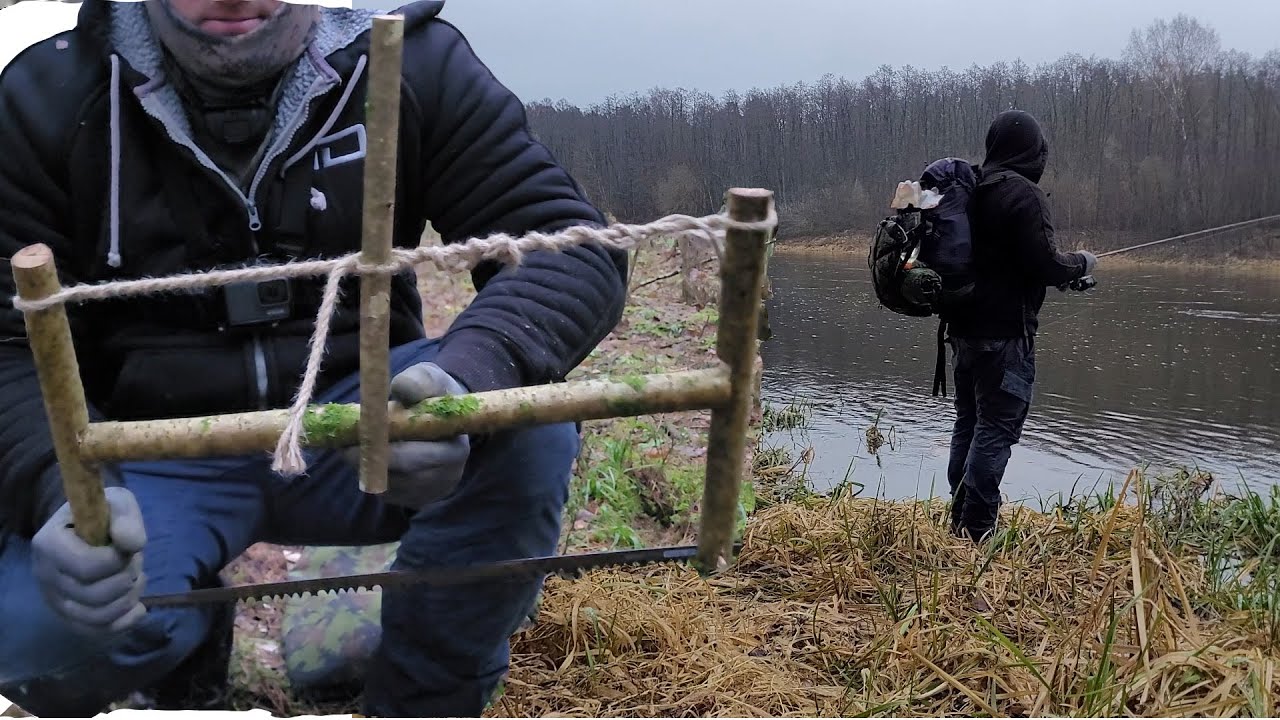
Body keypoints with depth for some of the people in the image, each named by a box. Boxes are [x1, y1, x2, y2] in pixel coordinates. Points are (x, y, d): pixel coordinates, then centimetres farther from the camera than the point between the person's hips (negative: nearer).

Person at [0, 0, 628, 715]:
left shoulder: (416, 64, -8)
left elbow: (575, 247, -14)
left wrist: (473, 375, -37)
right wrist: (63, 489, -31)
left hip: (352, 424, 1)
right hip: (156, 456, 0)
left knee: (531, 417, -28)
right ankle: (190, 634, 10)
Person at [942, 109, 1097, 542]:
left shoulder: (972, 191, 11)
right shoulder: (1024, 194, -14)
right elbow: (1044, 264, -18)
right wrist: (1081, 264, 3)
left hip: (964, 327, 8)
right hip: (1005, 332, -8)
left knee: (968, 423, 15)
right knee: (997, 428, -5)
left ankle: (960, 519, 21)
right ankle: (977, 530, -5)